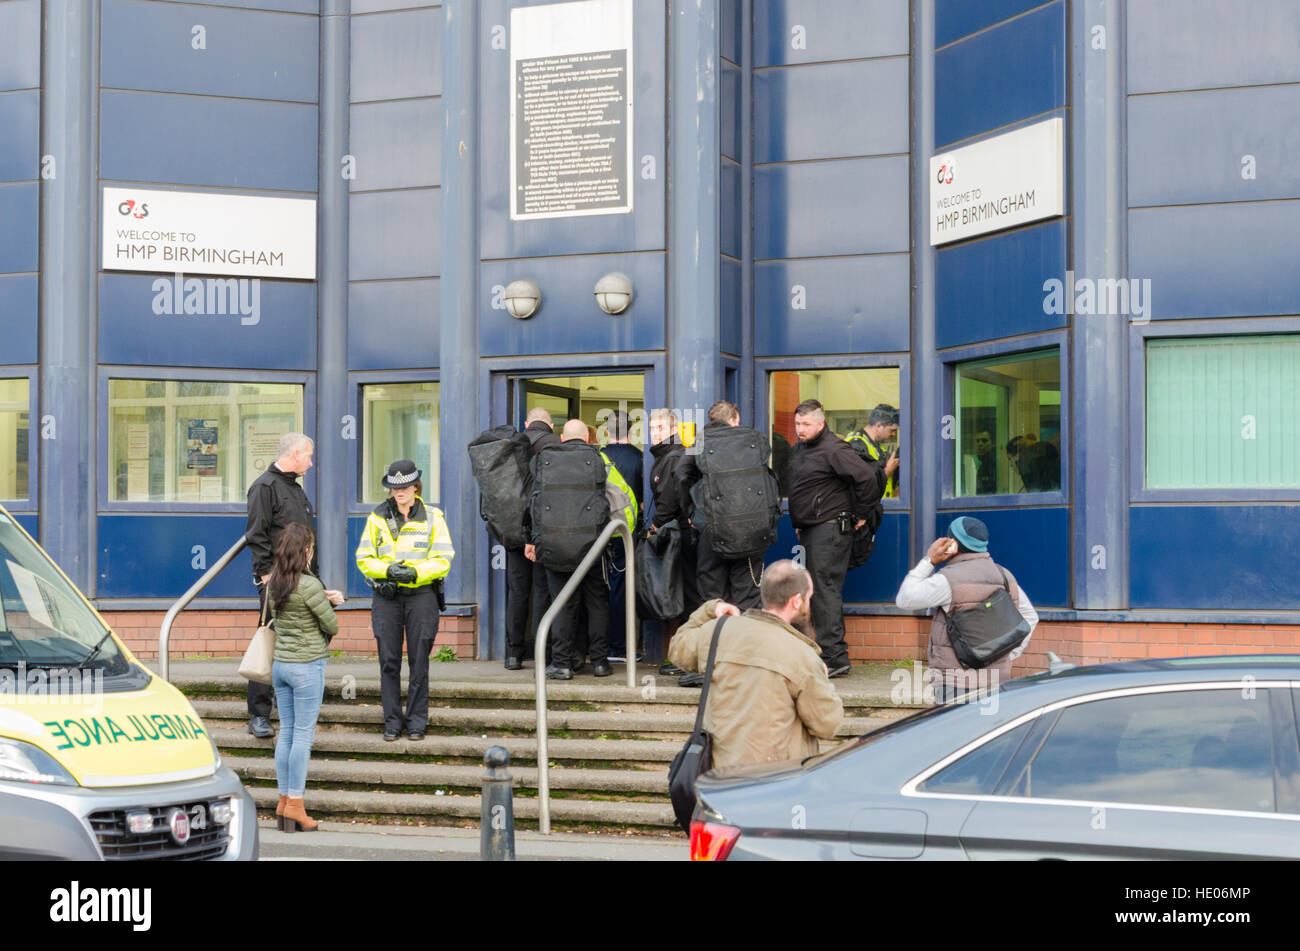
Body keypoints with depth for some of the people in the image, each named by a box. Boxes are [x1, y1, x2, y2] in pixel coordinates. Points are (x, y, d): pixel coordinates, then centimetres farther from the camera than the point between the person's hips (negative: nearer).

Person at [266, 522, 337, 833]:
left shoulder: (274, 584, 4)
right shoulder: (309, 585, -18)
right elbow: (332, 625, -10)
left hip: (279, 664, 7)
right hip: (307, 665, -7)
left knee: (286, 733, 11)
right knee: (303, 735, -1)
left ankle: (284, 801, 15)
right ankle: (295, 805, 1)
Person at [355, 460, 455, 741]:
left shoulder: (432, 517, 3)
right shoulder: (377, 517, 7)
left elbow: (443, 559, -1)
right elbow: (364, 558, 6)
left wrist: (415, 573, -17)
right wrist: (388, 570, -13)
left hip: (422, 594, -1)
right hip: (386, 596, 1)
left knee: (419, 661, 1)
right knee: (389, 660, 1)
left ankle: (417, 721, 10)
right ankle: (392, 721, 10)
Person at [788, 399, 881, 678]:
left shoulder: (833, 450, -15)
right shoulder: (802, 449, 15)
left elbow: (867, 477, -22)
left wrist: (861, 515, -13)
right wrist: (800, 524, 24)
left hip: (830, 529, -10)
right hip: (811, 531, 10)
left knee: (825, 590, -12)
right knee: (818, 591, 11)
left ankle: (834, 658, -12)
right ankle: (832, 656, 16)